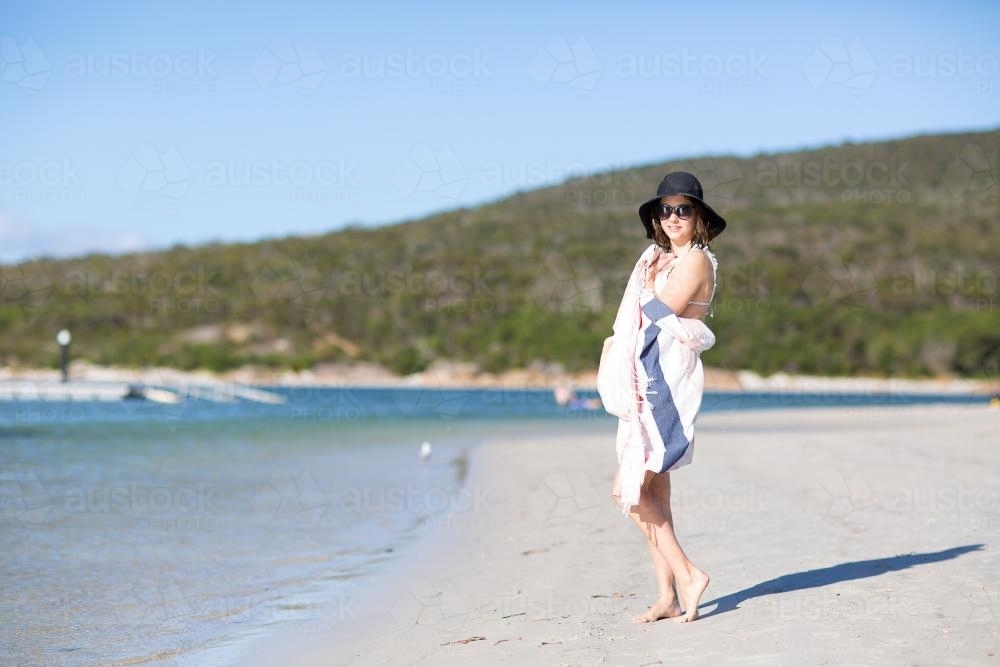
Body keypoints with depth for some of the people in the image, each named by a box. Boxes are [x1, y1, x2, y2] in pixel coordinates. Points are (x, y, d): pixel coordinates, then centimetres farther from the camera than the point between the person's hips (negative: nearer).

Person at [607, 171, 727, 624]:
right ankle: (668, 597, 9)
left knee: (628, 489, -14)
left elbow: (661, 311, -15)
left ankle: (688, 574, -10)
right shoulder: (661, 260, 18)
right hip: (648, 378, 9)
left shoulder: (696, 260, -8)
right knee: (651, 493, 7)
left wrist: (647, 285, 1)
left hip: (670, 379, -9)